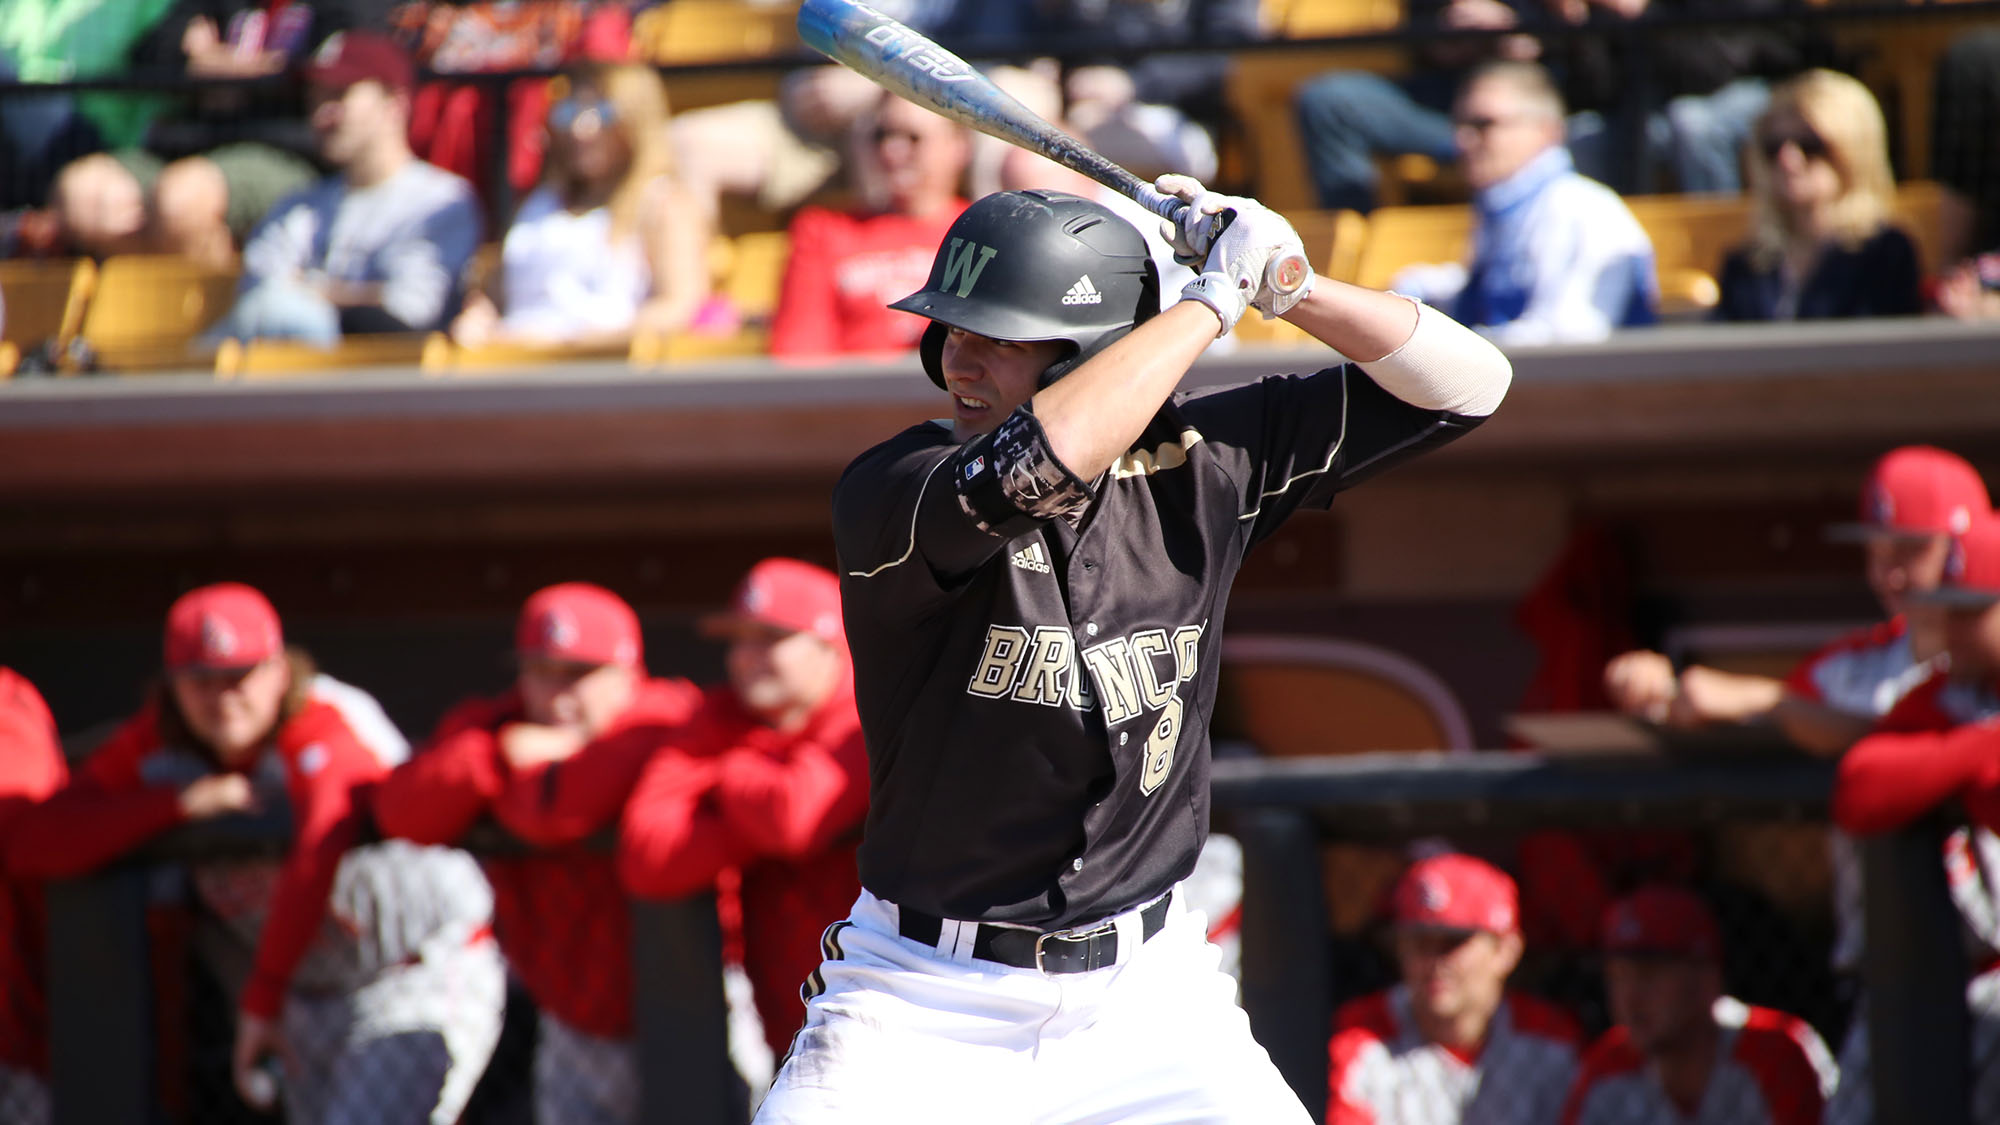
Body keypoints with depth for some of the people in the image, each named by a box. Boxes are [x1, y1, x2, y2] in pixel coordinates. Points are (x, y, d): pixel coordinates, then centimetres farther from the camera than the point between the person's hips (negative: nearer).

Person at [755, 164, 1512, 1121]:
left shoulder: (1192, 465, -1)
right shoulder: (889, 493, -13)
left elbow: (1464, 384, 4)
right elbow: (1042, 463, -36)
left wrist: (1286, 285, -11)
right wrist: (1212, 296, -23)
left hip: (1145, 999, 3)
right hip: (924, 1003, -3)